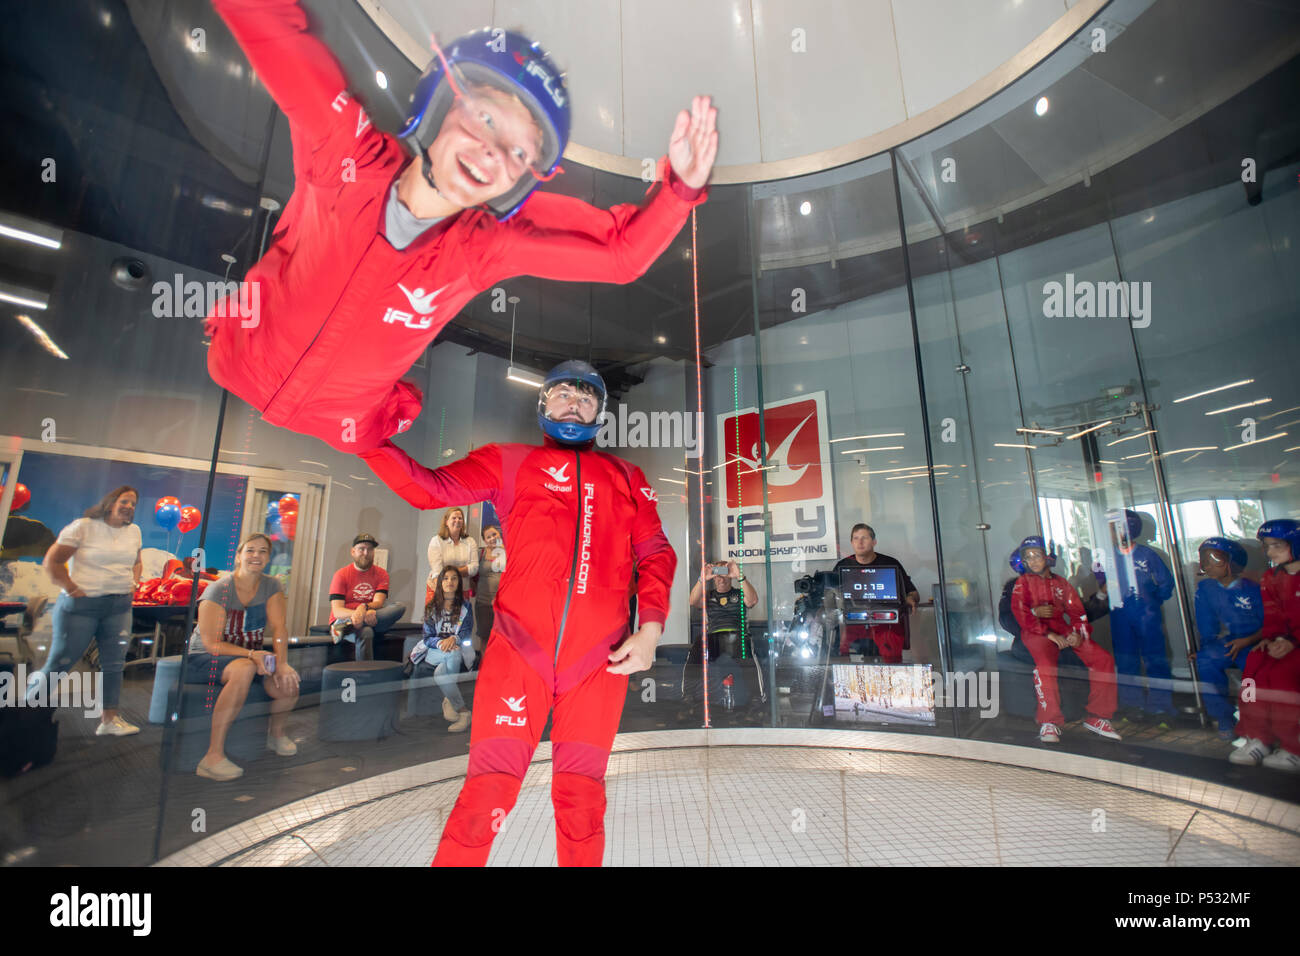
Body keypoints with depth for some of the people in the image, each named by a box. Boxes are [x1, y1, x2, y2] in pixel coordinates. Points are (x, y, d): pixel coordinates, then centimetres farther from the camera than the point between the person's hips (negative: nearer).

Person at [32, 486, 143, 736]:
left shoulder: (134, 531, 11)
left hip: (119, 605, 5)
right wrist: (72, 589, -10)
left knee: (114, 663, 4)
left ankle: (109, 720, 10)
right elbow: (52, 561, -5)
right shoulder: (84, 526, -5)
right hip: (82, 605, -4)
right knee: (60, 661, 0)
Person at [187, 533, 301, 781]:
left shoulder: (271, 586, -1)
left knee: (288, 684, -23)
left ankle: (276, 733, 11)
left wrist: (282, 663, -25)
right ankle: (213, 756, -29)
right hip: (204, 658, -4)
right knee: (245, 669, -38)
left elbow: (278, 628, -9)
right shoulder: (219, 590, -16)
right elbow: (212, 644, -18)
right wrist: (252, 655, -33)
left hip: (254, 655, 4)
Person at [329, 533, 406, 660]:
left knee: (400, 607, -29)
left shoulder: (381, 574, 6)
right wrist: (356, 614, -32)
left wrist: (364, 607, -33)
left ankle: (348, 627, -36)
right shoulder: (341, 575, -1)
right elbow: (337, 611, -10)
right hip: (343, 620, -3)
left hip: (371, 622, 4)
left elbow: (378, 603, -9)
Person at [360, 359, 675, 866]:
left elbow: (655, 553, 11)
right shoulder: (509, 462, 14)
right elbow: (430, 489, 7)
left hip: (600, 658, 2)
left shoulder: (627, 478, 17)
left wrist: (650, 629, -2)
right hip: (520, 648, -1)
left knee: (580, 796, 9)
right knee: (488, 791, -4)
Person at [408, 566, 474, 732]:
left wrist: (453, 639, -26)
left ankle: (449, 700, -8)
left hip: (458, 649, 0)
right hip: (433, 651, 0)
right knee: (452, 655, -35)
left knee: (441, 672, -35)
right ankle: (462, 710, -30)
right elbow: (427, 637, 2)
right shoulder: (431, 607, 11)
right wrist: (441, 643, -22)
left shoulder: (465, 607, 10)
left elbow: (466, 632, -1)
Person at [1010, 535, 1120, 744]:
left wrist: (1078, 633, -7)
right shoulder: (1023, 582, 7)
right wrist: (1048, 634, -15)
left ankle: (1097, 717, -1)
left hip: (1063, 630, 5)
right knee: (1045, 664, -32)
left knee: (1103, 658, -12)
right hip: (1036, 632, -5)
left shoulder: (1061, 583, 20)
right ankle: (1049, 723, -24)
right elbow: (1020, 612, -6)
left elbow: (1077, 612, 14)